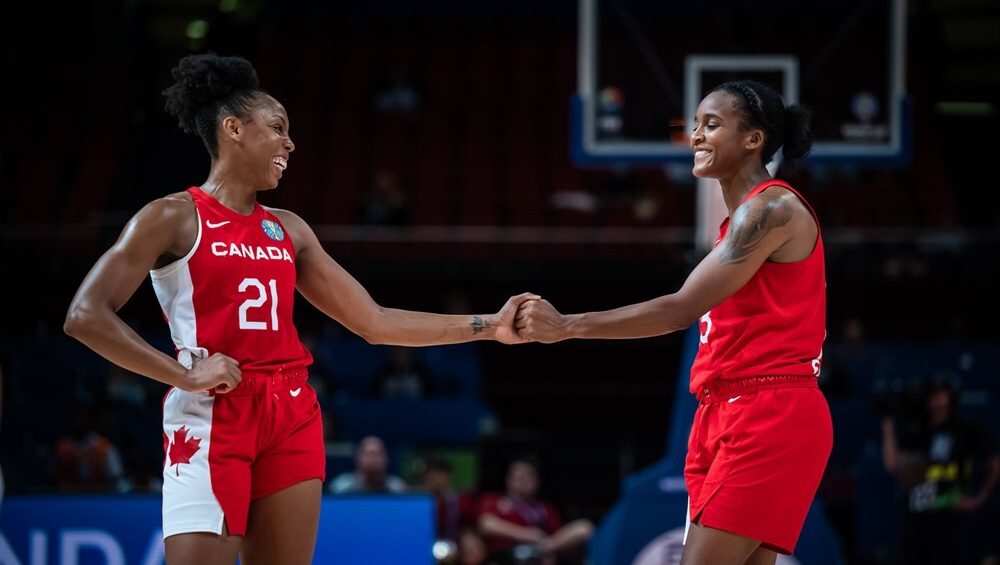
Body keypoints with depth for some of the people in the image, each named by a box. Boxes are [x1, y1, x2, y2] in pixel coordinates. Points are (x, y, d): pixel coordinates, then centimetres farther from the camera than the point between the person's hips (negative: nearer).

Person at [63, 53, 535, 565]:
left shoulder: (288, 230, 15)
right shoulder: (174, 218, -3)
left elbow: (374, 322, 16)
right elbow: (85, 316, -10)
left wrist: (489, 327, 10)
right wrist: (184, 376, -16)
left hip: (292, 419, 6)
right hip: (212, 416, -6)